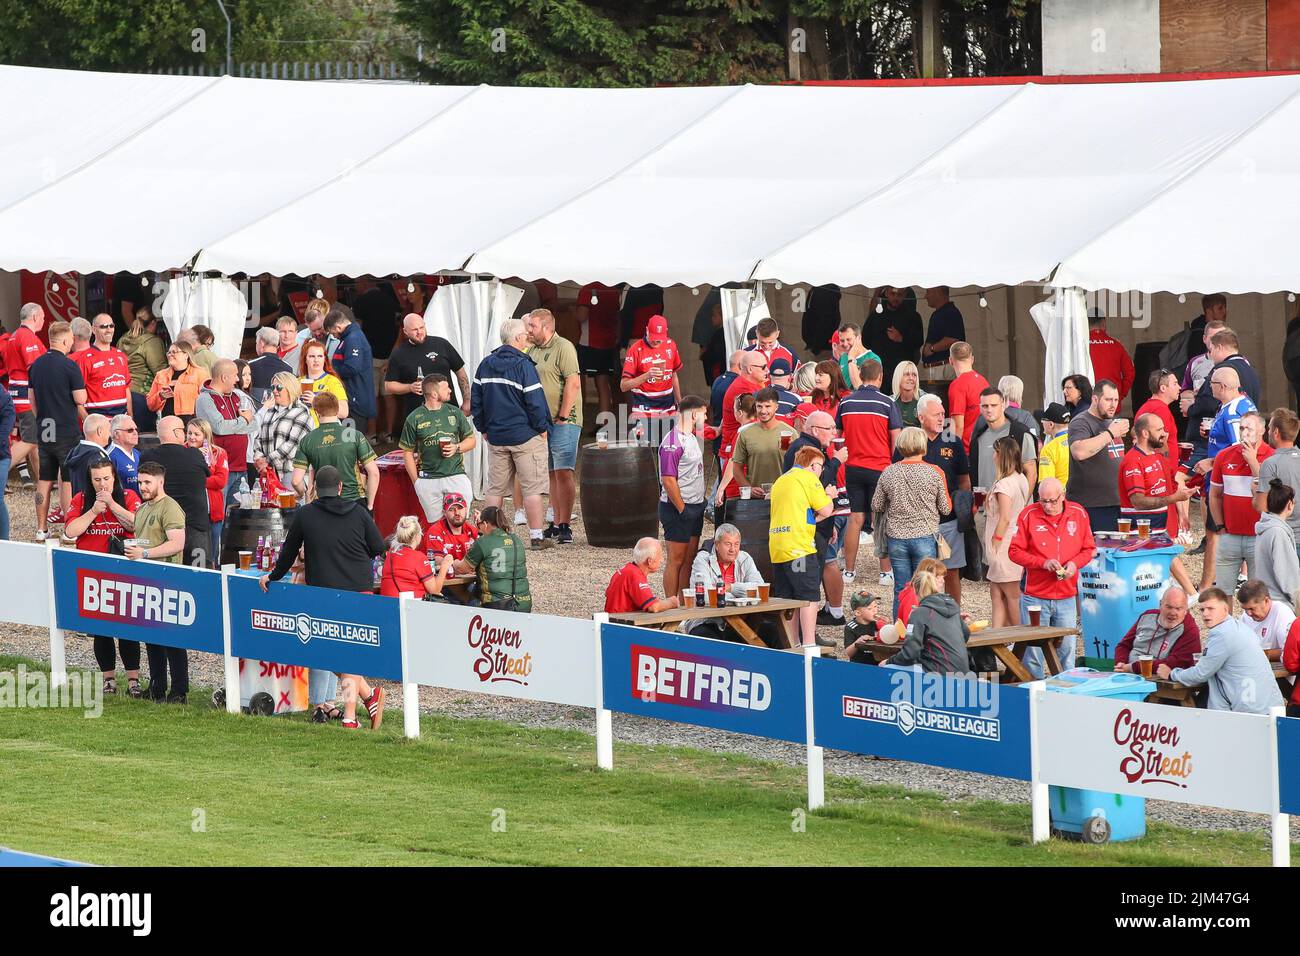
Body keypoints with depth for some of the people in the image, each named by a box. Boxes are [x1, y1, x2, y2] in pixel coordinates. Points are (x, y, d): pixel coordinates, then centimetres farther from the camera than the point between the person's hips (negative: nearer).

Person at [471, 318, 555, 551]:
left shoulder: (486, 364, 6)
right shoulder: (523, 366, -13)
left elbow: (475, 399, 11)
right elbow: (535, 401, -14)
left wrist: (483, 428, 19)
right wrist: (542, 427, -1)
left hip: (495, 437, 6)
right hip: (525, 436, -6)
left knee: (495, 488, 12)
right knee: (532, 488, 0)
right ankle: (536, 537, 1)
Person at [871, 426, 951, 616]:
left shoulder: (888, 473, -1)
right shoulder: (935, 473, -7)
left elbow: (876, 506, 6)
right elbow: (946, 508, -2)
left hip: (896, 537, 2)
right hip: (925, 536, -2)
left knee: (901, 591, 8)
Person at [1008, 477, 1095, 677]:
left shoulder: (1078, 514, 4)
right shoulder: (1028, 514, -4)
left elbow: (1089, 548, 11)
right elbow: (1014, 551, -3)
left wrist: (1075, 563, -9)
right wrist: (1043, 563, -15)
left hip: (1067, 597, 2)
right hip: (1035, 598, -2)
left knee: (1066, 651, 3)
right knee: (1033, 652, -2)